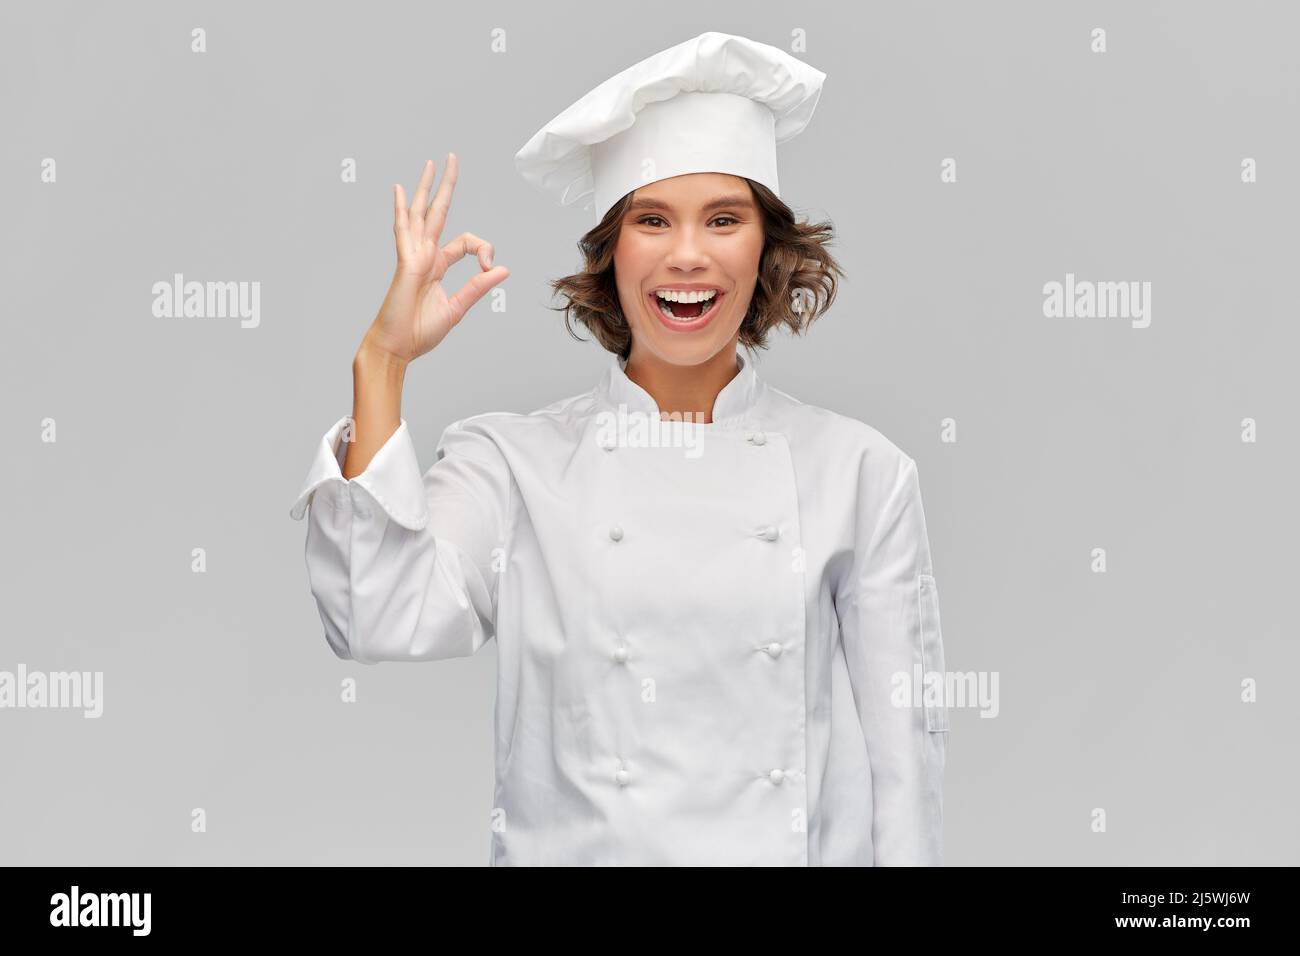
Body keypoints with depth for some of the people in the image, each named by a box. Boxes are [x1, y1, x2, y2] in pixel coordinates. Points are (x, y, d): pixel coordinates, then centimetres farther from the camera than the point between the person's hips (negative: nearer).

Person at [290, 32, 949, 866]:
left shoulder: (860, 471, -2)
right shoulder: (513, 460, -2)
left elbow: (903, 746, -1)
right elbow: (381, 621, -19)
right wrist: (384, 359, -17)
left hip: (804, 845, 1)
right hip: (577, 844, 0)